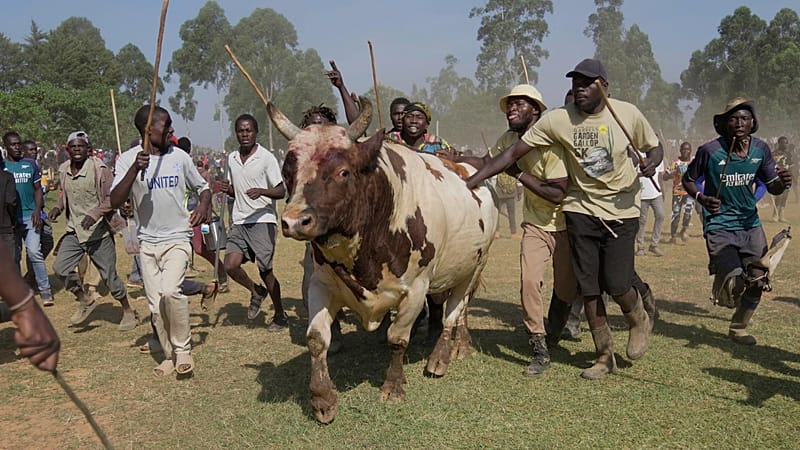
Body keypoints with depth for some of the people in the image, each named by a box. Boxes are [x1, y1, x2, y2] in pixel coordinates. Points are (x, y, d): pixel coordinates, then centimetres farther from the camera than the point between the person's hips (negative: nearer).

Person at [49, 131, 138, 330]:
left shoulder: (99, 169, -13)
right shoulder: (63, 171, 6)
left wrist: (95, 214, -28)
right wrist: (58, 207, 4)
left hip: (99, 232, -6)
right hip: (74, 231, 6)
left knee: (109, 275, 0)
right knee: (60, 268, -6)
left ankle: (129, 313, 18)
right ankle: (85, 301, 17)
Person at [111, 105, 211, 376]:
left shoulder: (179, 157, 1)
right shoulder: (129, 159, -5)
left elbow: (203, 187, 14)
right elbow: (115, 202, -15)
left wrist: (203, 206, -8)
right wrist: (135, 168, -26)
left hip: (177, 238, -1)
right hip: (147, 241, 1)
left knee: (170, 291, -22)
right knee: (155, 304, 6)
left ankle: (183, 349, -4)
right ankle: (170, 355, 22)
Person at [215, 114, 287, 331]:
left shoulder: (266, 158, -6)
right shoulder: (231, 158, 11)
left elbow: (281, 191, -7)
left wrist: (261, 191, -25)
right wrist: (226, 188, -1)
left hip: (263, 220, -5)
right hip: (239, 221, 5)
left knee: (265, 270, -1)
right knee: (230, 266, -9)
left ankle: (280, 315, 17)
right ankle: (256, 291, 21)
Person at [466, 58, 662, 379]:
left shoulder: (628, 114, -8)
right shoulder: (559, 119, -9)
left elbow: (654, 147, 7)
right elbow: (512, 153, -11)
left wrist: (651, 162, -19)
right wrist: (468, 183, -17)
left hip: (622, 210, -1)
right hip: (581, 209, 2)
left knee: (617, 285, -7)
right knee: (588, 287, 5)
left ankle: (639, 320, 31)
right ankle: (605, 356, 23)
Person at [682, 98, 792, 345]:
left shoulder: (761, 149, -1)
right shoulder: (710, 151, -14)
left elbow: (772, 187, 7)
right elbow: (688, 180, 1)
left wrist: (783, 182, -17)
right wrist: (702, 198, -18)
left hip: (751, 225, 5)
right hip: (720, 225, -5)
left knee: (756, 282, 8)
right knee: (734, 283, -17)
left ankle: (738, 328, 33)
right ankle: (721, 289, 23)